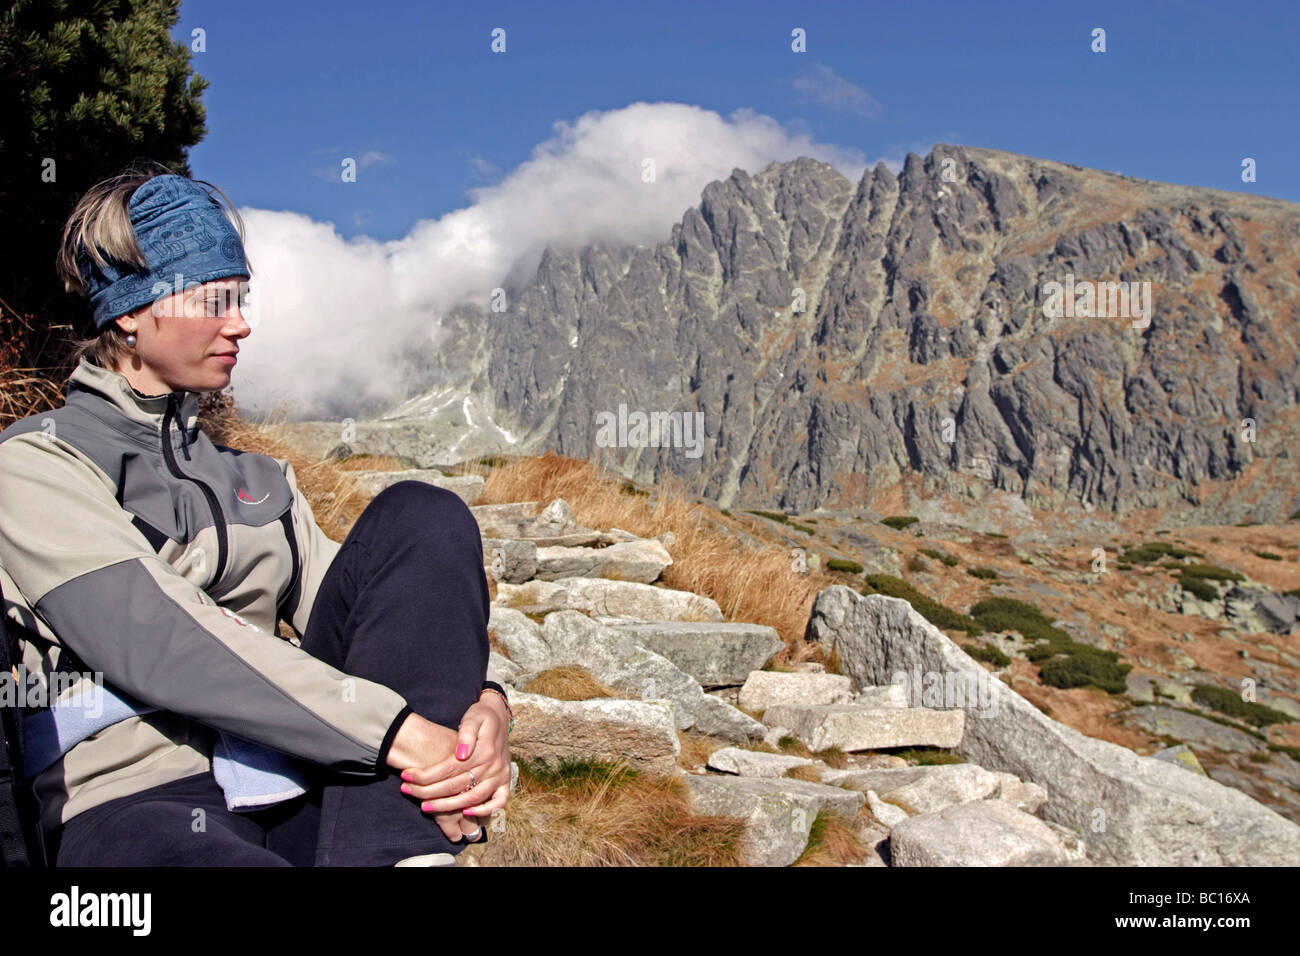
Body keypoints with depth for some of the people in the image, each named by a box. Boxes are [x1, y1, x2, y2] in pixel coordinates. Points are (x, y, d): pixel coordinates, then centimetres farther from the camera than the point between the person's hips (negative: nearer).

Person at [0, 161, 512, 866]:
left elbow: (352, 614, 12)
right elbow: (154, 639, -12)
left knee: (420, 517, -12)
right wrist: (397, 730, -21)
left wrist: (481, 702, -11)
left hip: (305, 796, 7)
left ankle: (390, 853, -26)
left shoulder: (256, 478, 25)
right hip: (140, 801, -7)